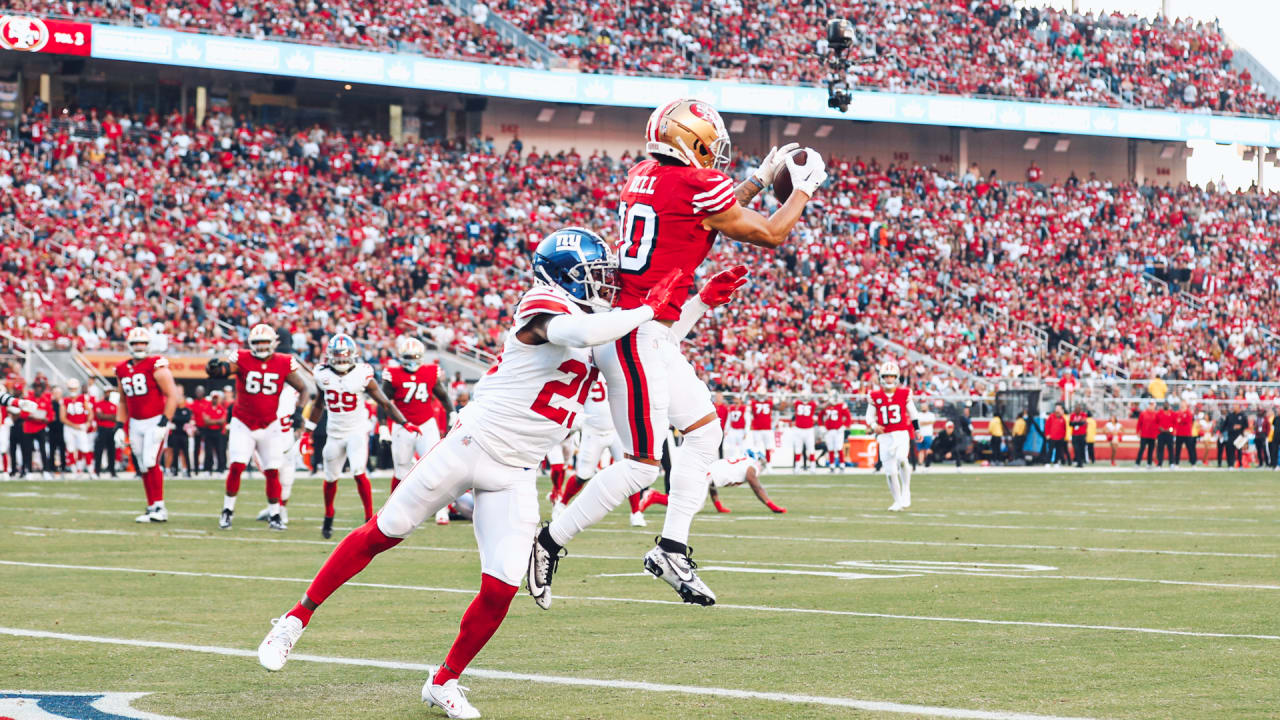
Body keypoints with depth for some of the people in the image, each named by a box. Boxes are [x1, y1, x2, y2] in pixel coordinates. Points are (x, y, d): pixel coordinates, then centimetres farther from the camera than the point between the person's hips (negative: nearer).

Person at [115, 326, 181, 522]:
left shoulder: (156, 366, -9)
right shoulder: (122, 370, 10)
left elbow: (172, 396, -11)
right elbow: (123, 402, 20)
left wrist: (164, 423, -17)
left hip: (155, 421, -6)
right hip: (135, 424, 6)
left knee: (151, 463, -16)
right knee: (143, 468, 5)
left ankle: (159, 507, -12)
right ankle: (152, 508, 11)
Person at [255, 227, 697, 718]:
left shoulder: (595, 325, 12)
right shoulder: (544, 308, -15)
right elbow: (582, 334, -36)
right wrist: (648, 310, -27)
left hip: (515, 477, 7)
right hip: (470, 448, -7)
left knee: (501, 590, -5)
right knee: (380, 534, 5)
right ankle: (297, 618, 20)